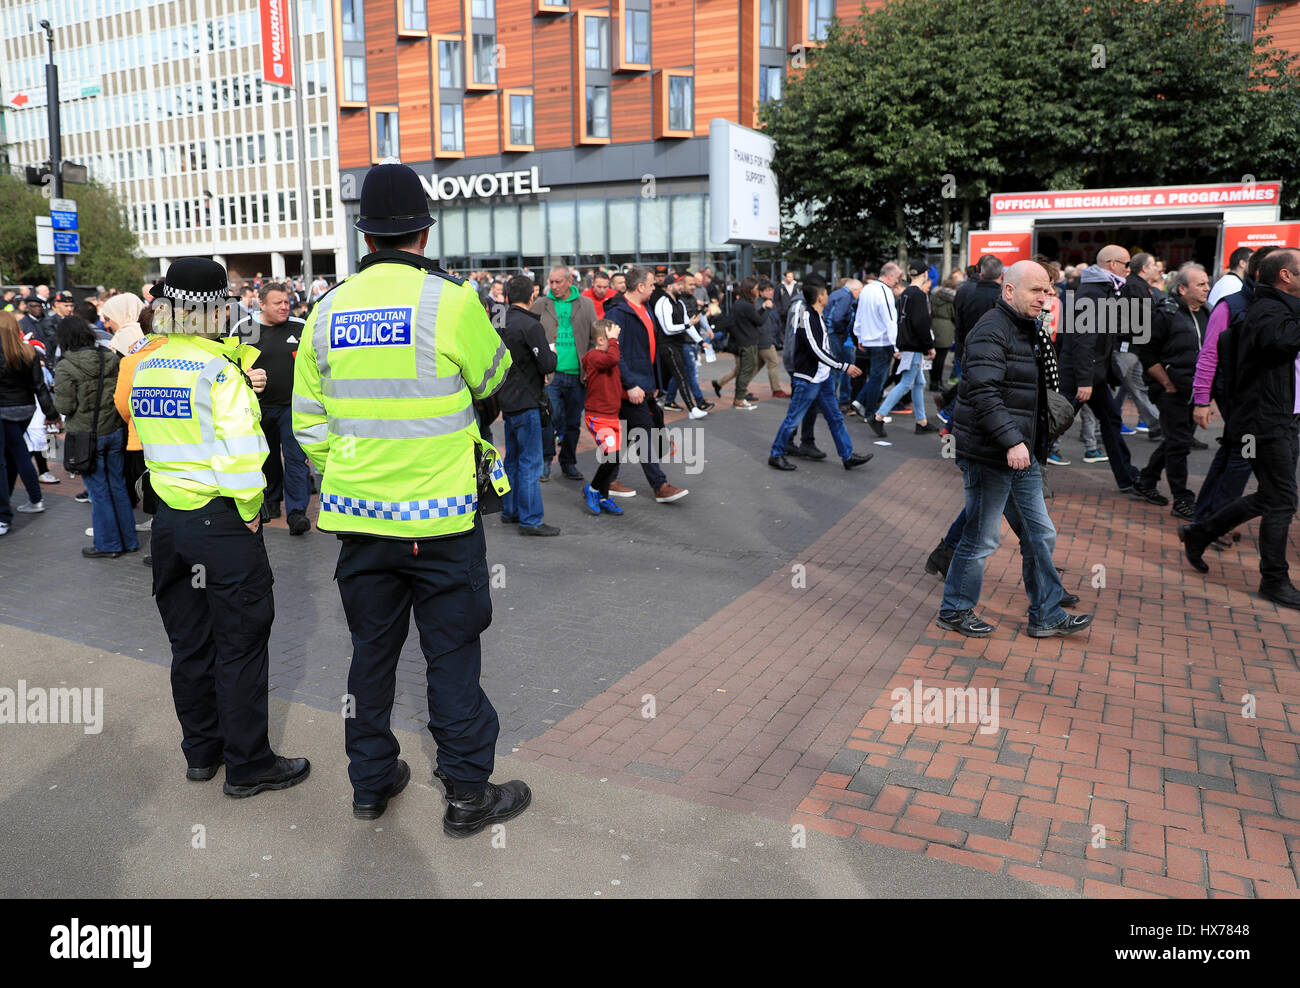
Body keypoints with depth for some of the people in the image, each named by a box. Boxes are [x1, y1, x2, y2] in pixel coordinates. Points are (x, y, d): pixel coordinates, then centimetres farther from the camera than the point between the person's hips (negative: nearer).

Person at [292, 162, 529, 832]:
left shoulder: (327, 311, 2)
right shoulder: (452, 300, -12)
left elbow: (308, 423, 7)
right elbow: (495, 380, 5)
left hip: (359, 516, 4)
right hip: (442, 519, -4)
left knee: (372, 648, 17)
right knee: (452, 652, 6)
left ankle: (371, 781, 31)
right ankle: (468, 793, 17)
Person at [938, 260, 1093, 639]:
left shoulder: (1030, 331, 16)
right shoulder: (992, 331, -15)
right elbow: (984, 393, -27)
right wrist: (1011, 441, -32)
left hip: (1022, 454, 10)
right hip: (990, 456, -10)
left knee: (1040, 535, 14)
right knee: (981, 539, 1)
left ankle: (1046, 615, 25)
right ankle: (954, 611, 18)